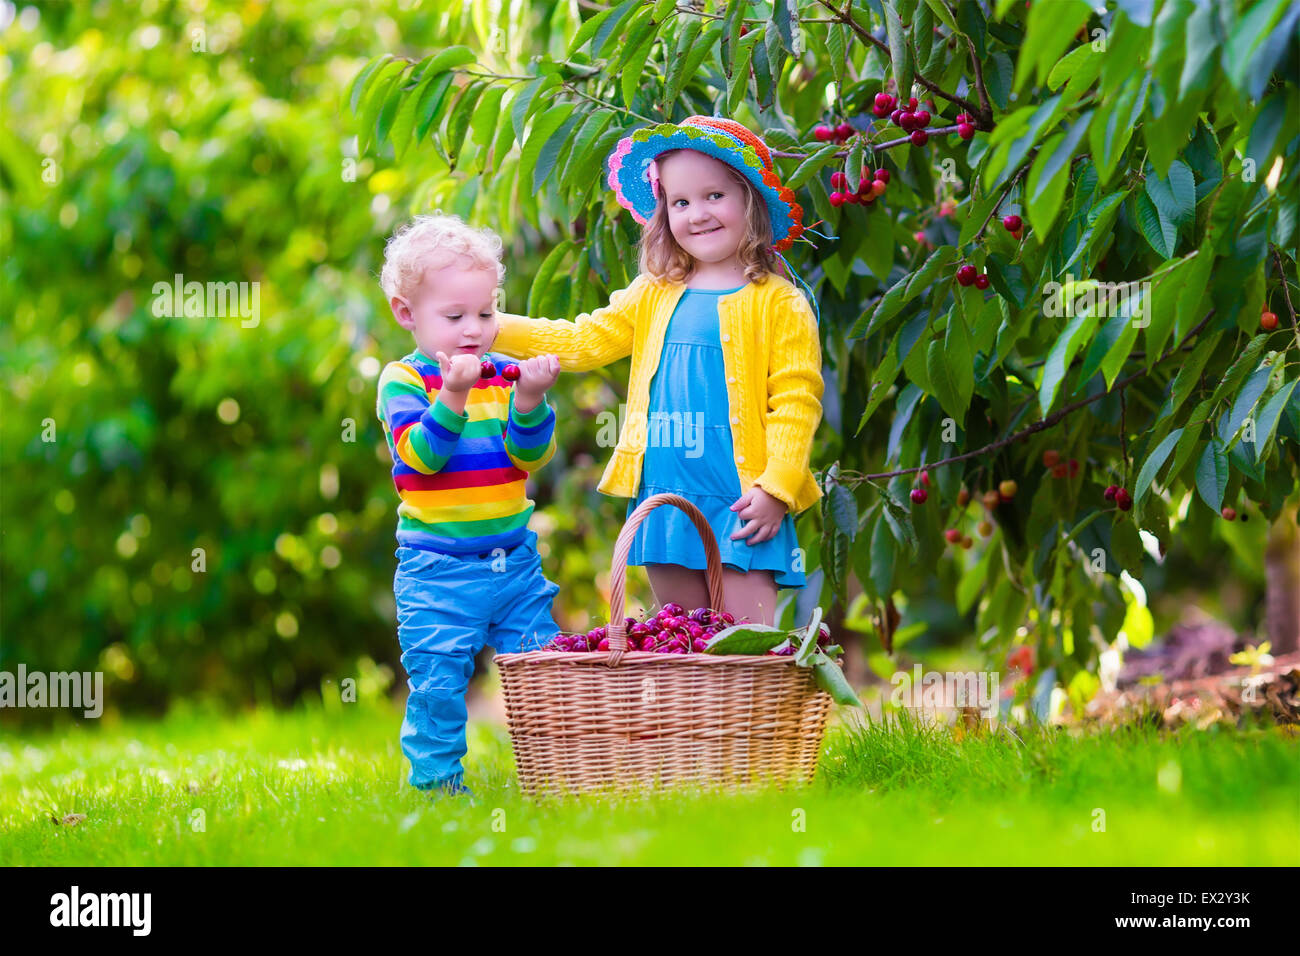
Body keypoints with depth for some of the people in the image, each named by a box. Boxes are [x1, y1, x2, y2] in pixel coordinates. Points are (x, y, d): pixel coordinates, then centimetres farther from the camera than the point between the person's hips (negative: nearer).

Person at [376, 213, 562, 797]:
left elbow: (532, 455, -2)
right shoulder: (403, 380, -4)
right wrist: (453, 396, -29)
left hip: (514, 557, 4)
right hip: (438, 567, -4)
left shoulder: (506, 376, 7)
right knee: (438, 678, -3)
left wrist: (530, 400, -19)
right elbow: (418, 454, -18)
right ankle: (435, 780, 10)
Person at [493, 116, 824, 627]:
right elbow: (582, 342, 15)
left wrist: (775, 487, -16)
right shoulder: (653, 298, 14)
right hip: (664, 497, 6)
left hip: (741, 502, -5)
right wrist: (494, 327, 6)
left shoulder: (778, 303, -3)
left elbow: (796, 400, -8)